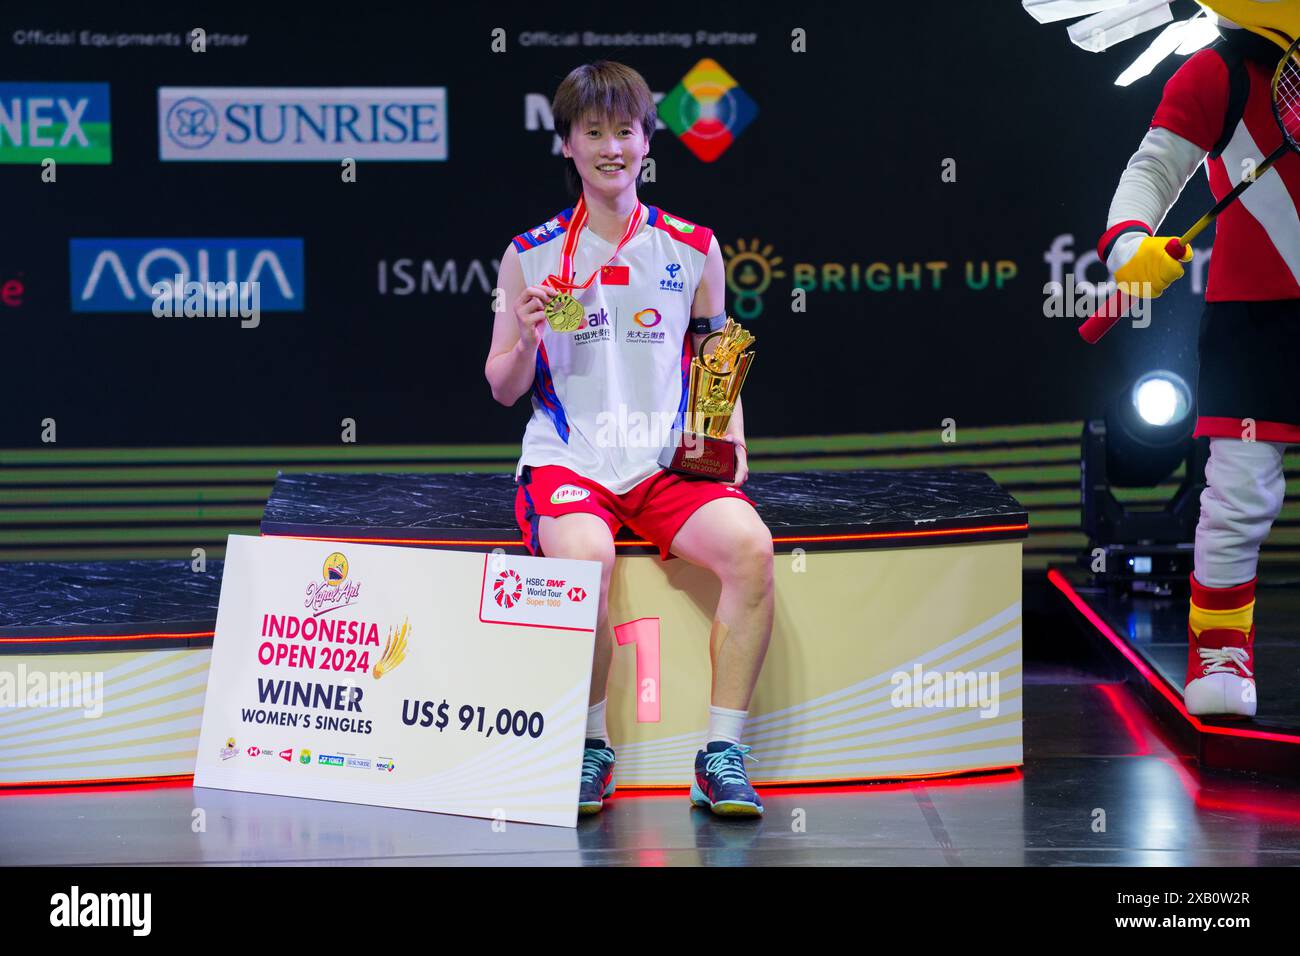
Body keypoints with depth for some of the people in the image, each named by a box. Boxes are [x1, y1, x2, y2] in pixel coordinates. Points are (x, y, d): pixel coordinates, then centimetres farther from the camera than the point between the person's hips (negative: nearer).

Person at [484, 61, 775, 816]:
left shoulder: (694, 249, 10)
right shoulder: (531, 255, 6)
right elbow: (503, 389, 9)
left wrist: (732, 442, 2)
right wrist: (527, 337, -11)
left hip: (670, 462, 2)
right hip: (567, 462, -2)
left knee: (749, 545, -29)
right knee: (584, 555, -35)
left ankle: (723, 755, -19)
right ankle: (590, 749, -14)